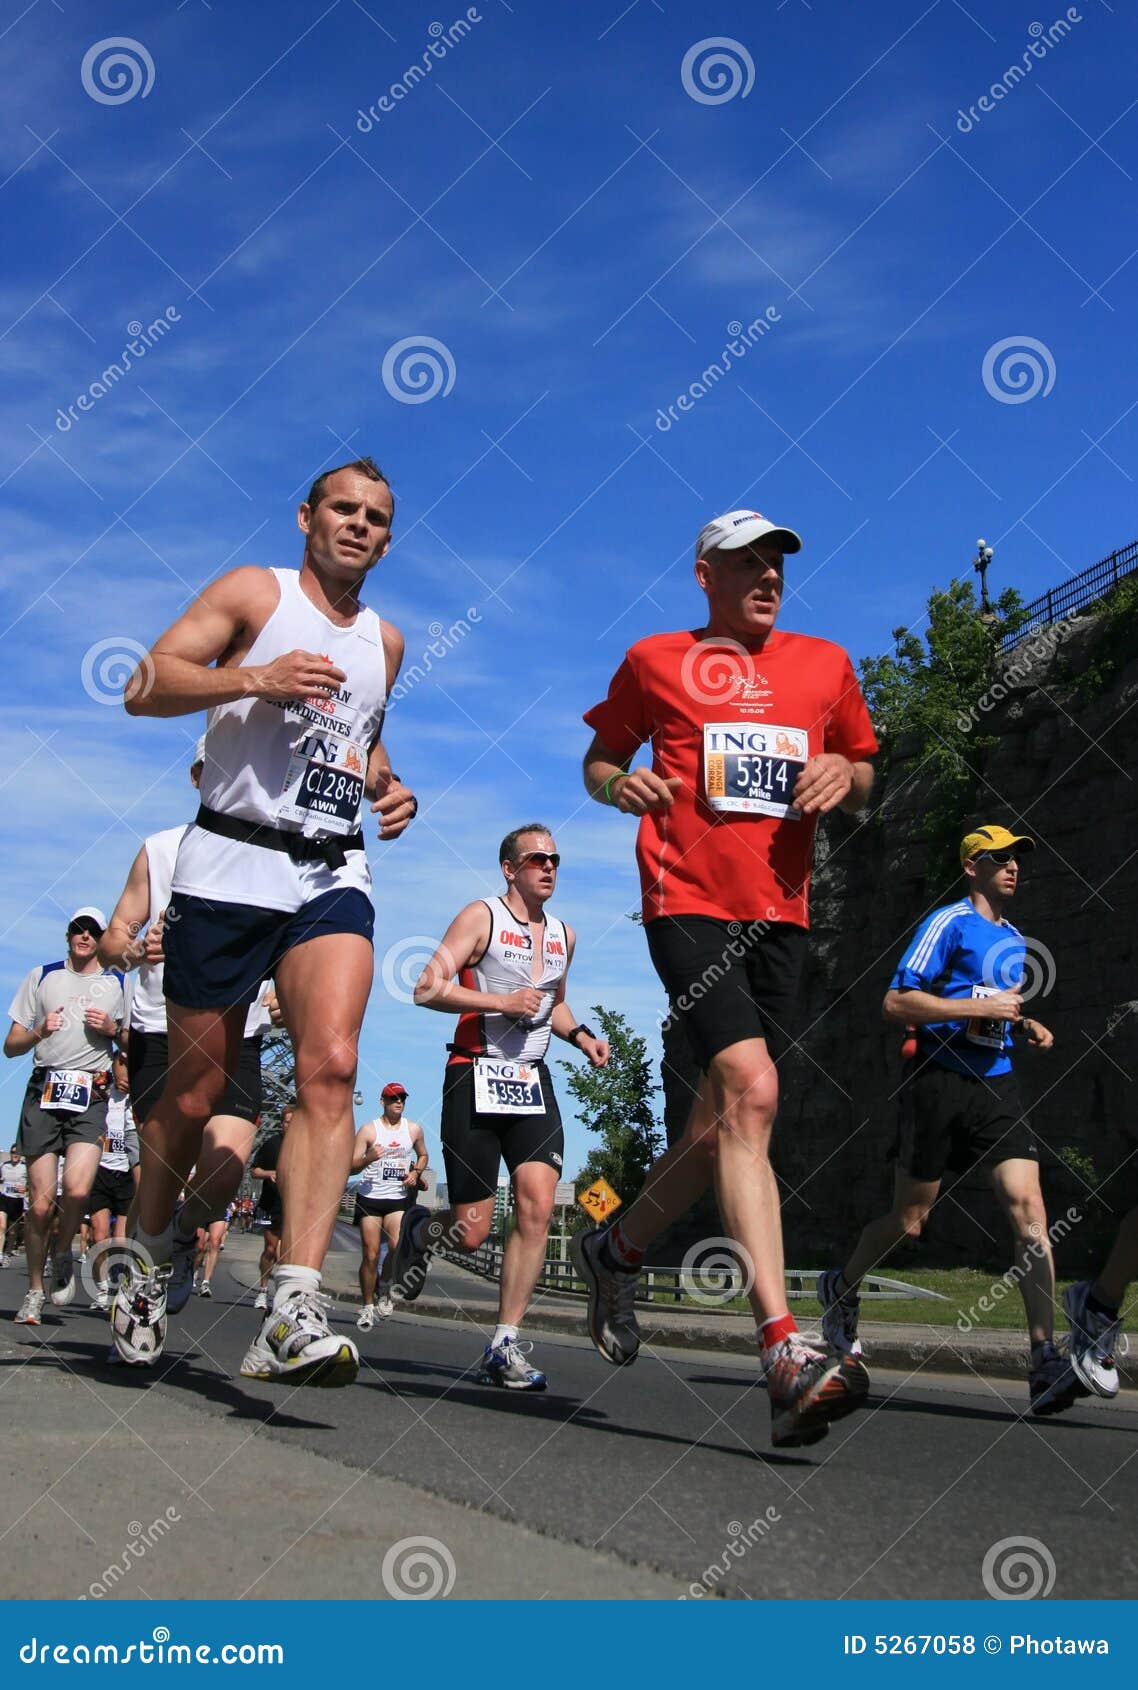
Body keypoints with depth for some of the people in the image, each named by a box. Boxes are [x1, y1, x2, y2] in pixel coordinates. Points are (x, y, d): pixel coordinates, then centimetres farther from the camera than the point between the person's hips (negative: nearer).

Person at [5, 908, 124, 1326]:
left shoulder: (118, 984, 14)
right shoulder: (41, 977, 15)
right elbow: (11, 1046, 14)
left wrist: (112, 1029, -1)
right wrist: (38, 1032, -7)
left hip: (92, 1096, -1)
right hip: (44, 1091, 1)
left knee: (77, 1189, -21)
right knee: (40, 1202, -4)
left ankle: (64, 1253, 9)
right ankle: (34, 1291, 12)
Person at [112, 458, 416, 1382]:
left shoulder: (385, 640, 20)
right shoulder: (254, 592, 4)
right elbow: (145, 687, -5)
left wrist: (389, 787, 13)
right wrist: (254, 679, -19)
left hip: (333, 874, 4)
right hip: (230, 863, -3)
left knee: (331, 1067, -20)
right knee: (194, 1092, 4)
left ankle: (294, 1312, -25)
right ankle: (152, 1263, 31)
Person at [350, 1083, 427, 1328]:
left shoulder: (414, 1129, 9)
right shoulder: (369, 1129, 0)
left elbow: (423, 1155, 27)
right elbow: (351, 1167, -2)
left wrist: (415, 1172, 6)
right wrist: (368, 1159, -23)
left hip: (399, 1198, 2)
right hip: (369, 1197, -2)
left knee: (398, 1246, -20)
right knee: (370, 1254, -3)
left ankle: (385, 1285, 8)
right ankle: (367, 1307, 10)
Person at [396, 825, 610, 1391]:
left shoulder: (563, 935, 16)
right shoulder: (481, 917, -3)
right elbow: (427, 988, -11)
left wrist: (582, 1037, 12)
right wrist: (501, 1002, -17)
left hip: (533, 1082, 5)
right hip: (477, 1076, -5)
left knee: (537, 1207, -14)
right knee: (470, 1233, -4)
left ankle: (504, 1345, -7)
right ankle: (419, 1229, 33)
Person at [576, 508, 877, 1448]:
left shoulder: (825, 664, 17)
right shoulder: (655, 661, 10)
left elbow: (862, 782, 24)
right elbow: (599, 760, 17)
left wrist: (844, 774, 1)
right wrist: (621, 785, -6)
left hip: (781, 913, 5)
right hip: (688, 901, -5)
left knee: (725, 1122, 7)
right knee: (750, 1089, -23)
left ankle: (618, 1252, 35)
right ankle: (786, 1357, -28)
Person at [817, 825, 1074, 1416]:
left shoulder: (1014, 938, 18)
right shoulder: (949, 922, -5)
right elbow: (896, 1001, -14)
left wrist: (1026, 1026, 11)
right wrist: (980, 1006, -18)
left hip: (996, 1082, 6)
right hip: (938, 1078, -6)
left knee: (1027, 1206, -13)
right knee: (909, 1219, 5)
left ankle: (1045, 1362, -15)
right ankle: (842, 1288, 34)